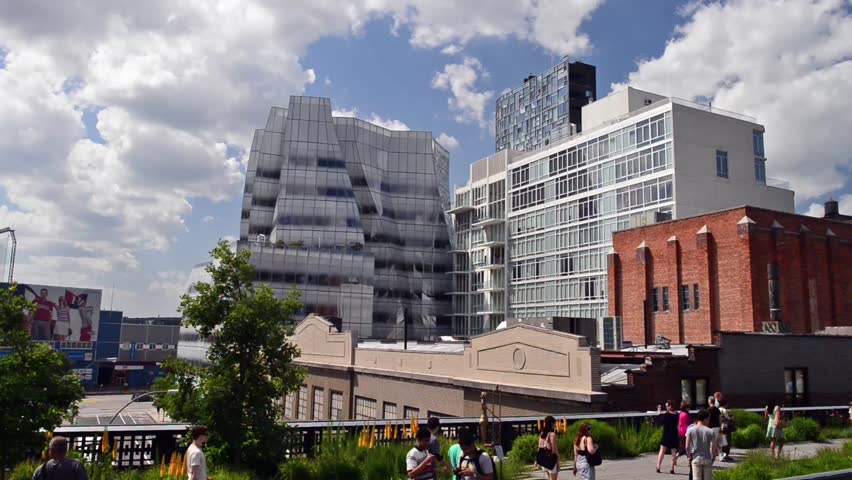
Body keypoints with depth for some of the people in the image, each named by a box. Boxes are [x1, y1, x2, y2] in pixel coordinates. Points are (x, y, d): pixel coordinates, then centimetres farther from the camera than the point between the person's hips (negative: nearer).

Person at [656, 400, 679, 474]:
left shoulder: (666, 415, -15)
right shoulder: (677, 415, 2)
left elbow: (659, 419, -5)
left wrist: (659, 411, 5)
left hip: (666, 435, -4)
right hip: (674, 436, 4)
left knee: (662, 450, 3)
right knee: (673, 452, 7)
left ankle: (658, 467, 0)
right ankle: (672, 468, 2)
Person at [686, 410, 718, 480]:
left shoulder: (690, 430, -5)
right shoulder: (711, 431, -7)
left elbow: (687, 447, -6)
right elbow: (714, 448, -8)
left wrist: (690, 457, 7)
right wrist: (713, 458, 8)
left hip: (696, 459, 0)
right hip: (707, 460, 0)